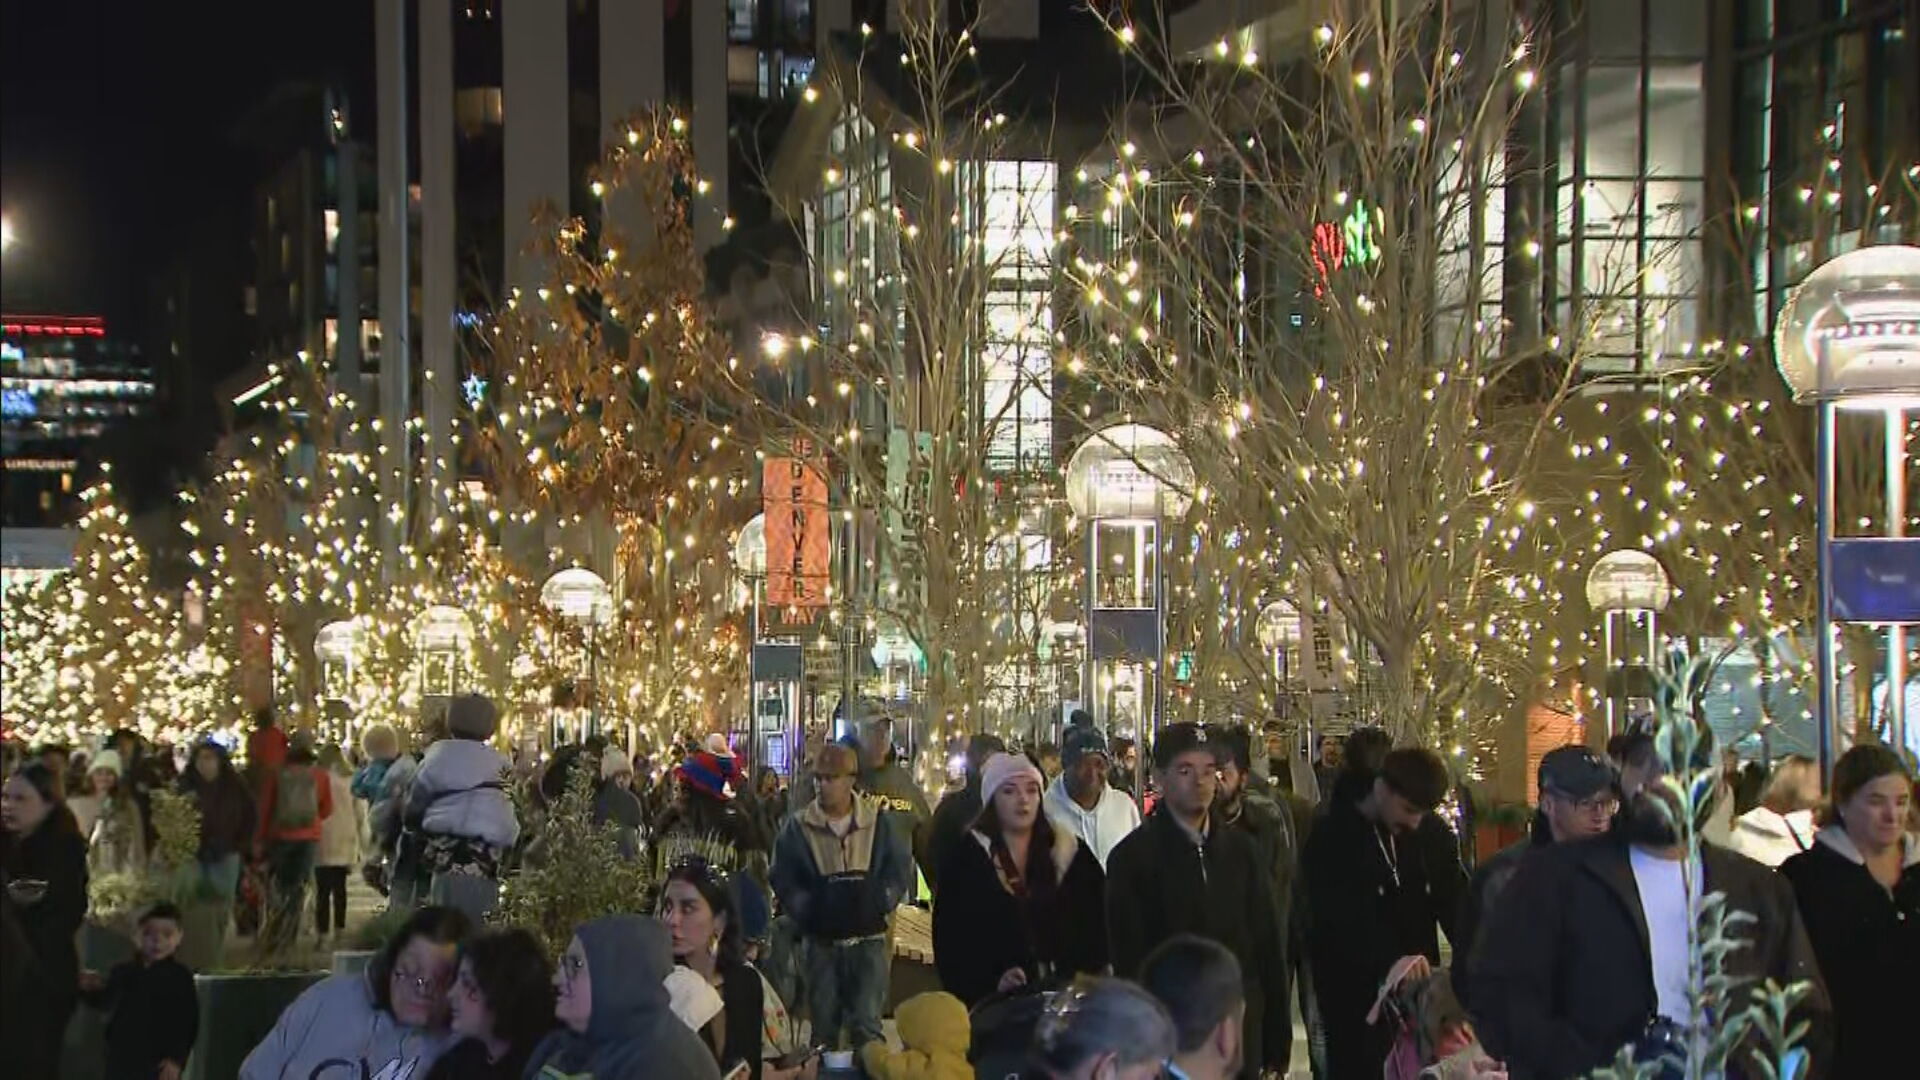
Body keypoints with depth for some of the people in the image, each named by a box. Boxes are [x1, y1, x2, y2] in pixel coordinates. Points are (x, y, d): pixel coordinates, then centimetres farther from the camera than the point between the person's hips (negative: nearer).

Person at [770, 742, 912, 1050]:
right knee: (824, 1025, 7)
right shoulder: (799, 827, 1)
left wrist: (878, 904, -6)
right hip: (822, 941, 1)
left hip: (868, 937, -1)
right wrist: (808, 911, -9)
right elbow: (784, 881, 3)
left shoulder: (878, 822, 1)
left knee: (866, 1024, -7)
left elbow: (901, 871, 6)